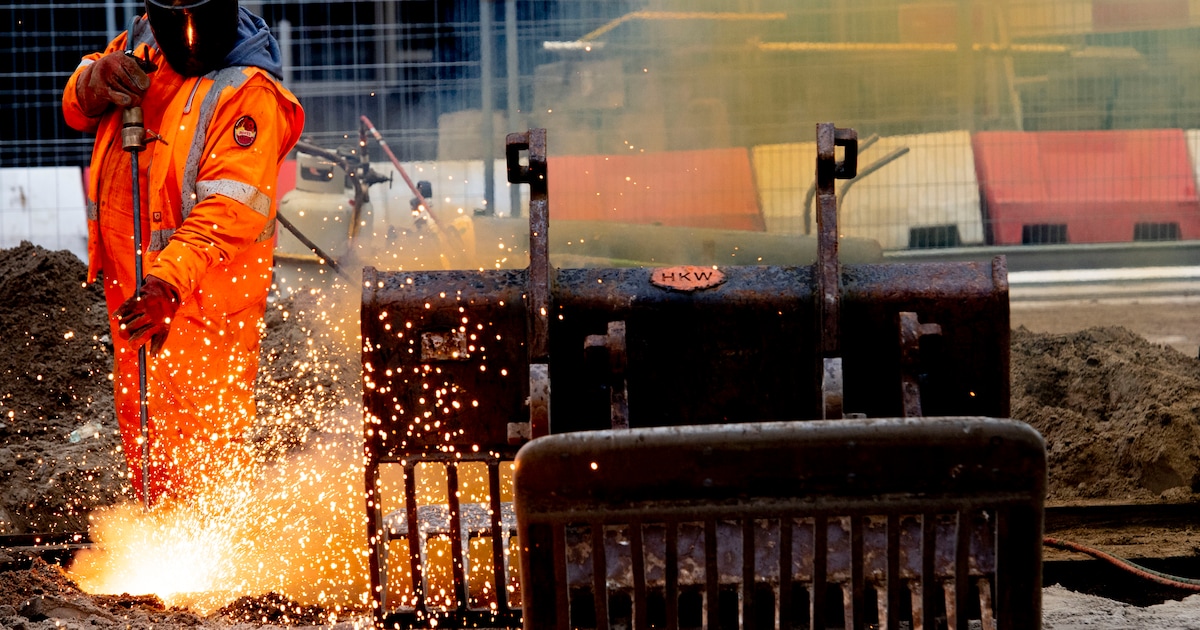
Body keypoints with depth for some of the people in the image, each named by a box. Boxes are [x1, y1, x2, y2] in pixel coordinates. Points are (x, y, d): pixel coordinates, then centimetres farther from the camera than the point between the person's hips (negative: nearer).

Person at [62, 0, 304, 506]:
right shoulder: (143, 44, 2)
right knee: (142, 440, 18)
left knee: (203, 452, -9)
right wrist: (96, 79, -12)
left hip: (201, 296, -8)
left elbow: (229, 208, -28)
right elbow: (77, 110, 13)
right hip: (133, 291, 8)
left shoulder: (247, 92, -20)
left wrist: (170, 280, -41)